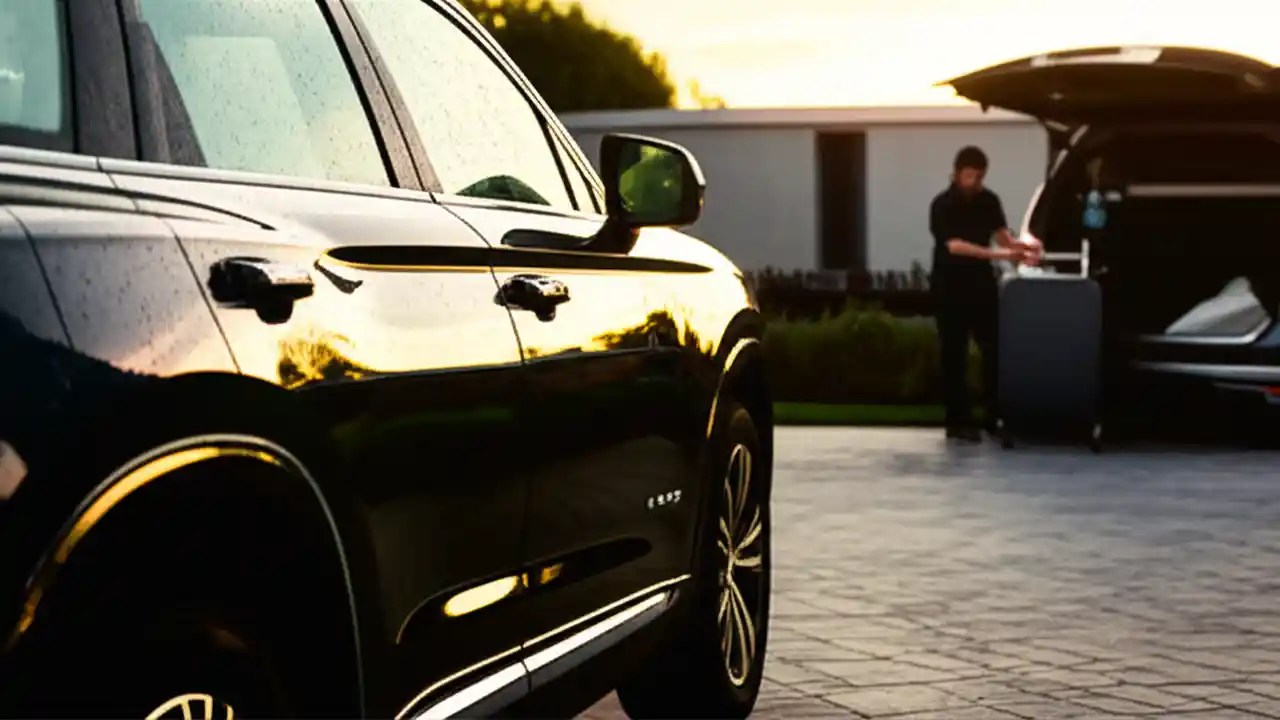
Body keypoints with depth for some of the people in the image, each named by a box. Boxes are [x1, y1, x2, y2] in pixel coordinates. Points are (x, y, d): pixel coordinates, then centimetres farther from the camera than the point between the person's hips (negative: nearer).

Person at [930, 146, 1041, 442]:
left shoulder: (989, 200, 3)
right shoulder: (942, 205, -14)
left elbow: (1001, 233, 1)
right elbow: (955, 245, -24)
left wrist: (1020, 246, -22)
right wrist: (997, 254, -33)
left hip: (981, 281, 5)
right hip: (950, 285, -5)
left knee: (993, 349, 3)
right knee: (954, 354, -2)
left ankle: (995, 416, 11)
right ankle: (958, 421, 3)